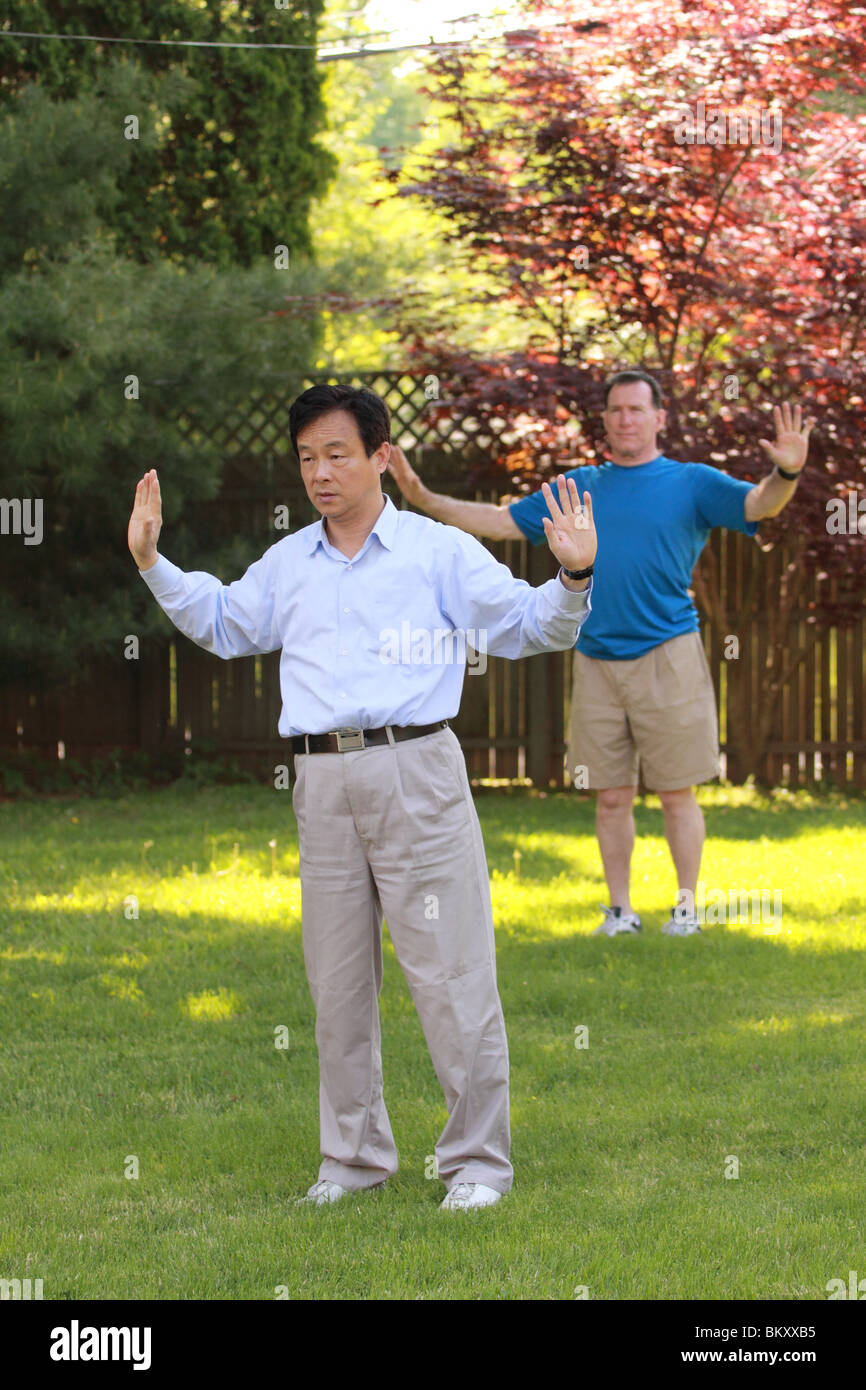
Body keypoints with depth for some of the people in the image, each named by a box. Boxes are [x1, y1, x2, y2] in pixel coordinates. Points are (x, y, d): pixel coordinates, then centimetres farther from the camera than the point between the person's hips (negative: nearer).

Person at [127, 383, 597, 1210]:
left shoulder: (438, 552, 1)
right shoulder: (287, 564, 15)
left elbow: (529, 626, 0)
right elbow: (221, 624, 32)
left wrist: (574, 578, -18)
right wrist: (151, 562, 23)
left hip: (415, 775, -5)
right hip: (323, 784, 5)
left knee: (451, 977, -4)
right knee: (336, 984, 11)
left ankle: (478, 1160, 4)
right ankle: (355, 1153, 23)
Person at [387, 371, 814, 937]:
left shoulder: (690, 482, 3)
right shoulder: (579, 488, 14)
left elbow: (757, 504, -12)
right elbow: (502, 521, 19)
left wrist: (786, 474, -34)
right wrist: (424, 499, 13)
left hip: (666, 657, -4)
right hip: (596, 662, 4)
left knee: (677, 793, 0)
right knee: (612, 797, 6)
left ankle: (687, 905, 9)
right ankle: (620, 910, 14)